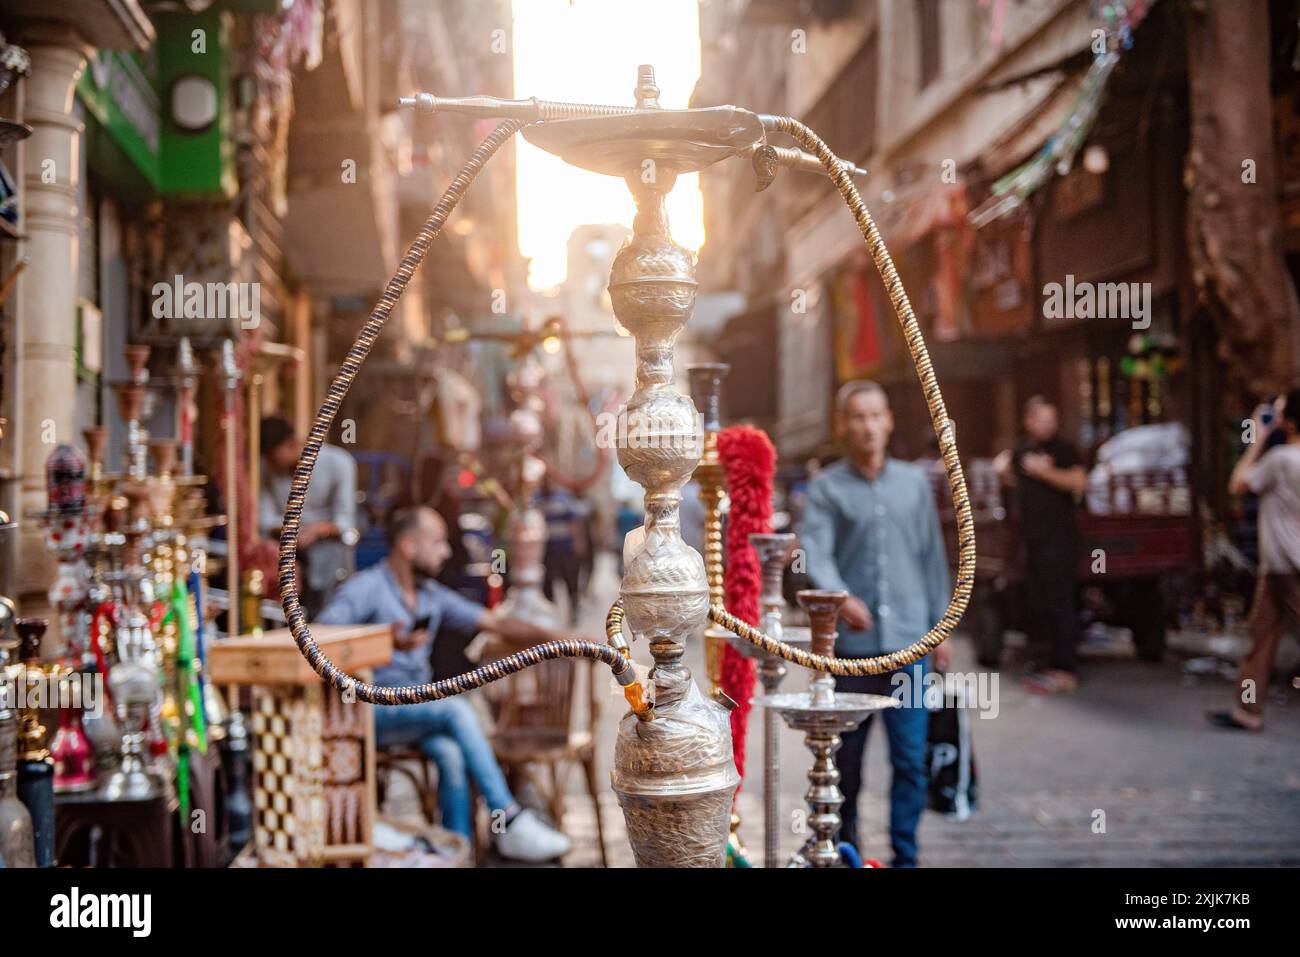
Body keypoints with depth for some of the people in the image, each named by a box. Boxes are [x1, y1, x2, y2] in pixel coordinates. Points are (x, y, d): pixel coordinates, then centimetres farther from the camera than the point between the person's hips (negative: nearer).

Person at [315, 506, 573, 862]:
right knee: (456, 710, -27)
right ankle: (510, 822, -22)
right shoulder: (364, 588, -9)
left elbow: (496, 623, 13)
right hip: (372, 712, -6)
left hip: (416, 709, 6)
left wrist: (558, 640, 1)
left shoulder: (433, 596, 12)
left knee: (452, 754, -27)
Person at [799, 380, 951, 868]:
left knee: (910, 757, -1)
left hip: (908, 642, 2)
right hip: (849, 642, -2)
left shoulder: (914, 483, 11)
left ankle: (905, 854, 8)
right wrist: (840, 597, -31)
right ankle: (843, 847, 26)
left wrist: (940, 626, 12)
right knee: (845, 758, 9)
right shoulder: (826, 488, 2)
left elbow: (933, 557, 15)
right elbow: (814, 552, -13)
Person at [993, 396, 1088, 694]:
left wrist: (1043, 470, -19)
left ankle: (1064, 670, -6)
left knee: (1058, 604, -8)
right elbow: (1014, 480, 32)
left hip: (1059, 538, -8)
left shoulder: (1063, 449, -6)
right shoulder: (1022, 449, 15)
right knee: (1037, 605, 11)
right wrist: (1003, 469, 13)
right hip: (1032, 537, 8)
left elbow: (1078, 482, -20)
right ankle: (1053, 664, 20)